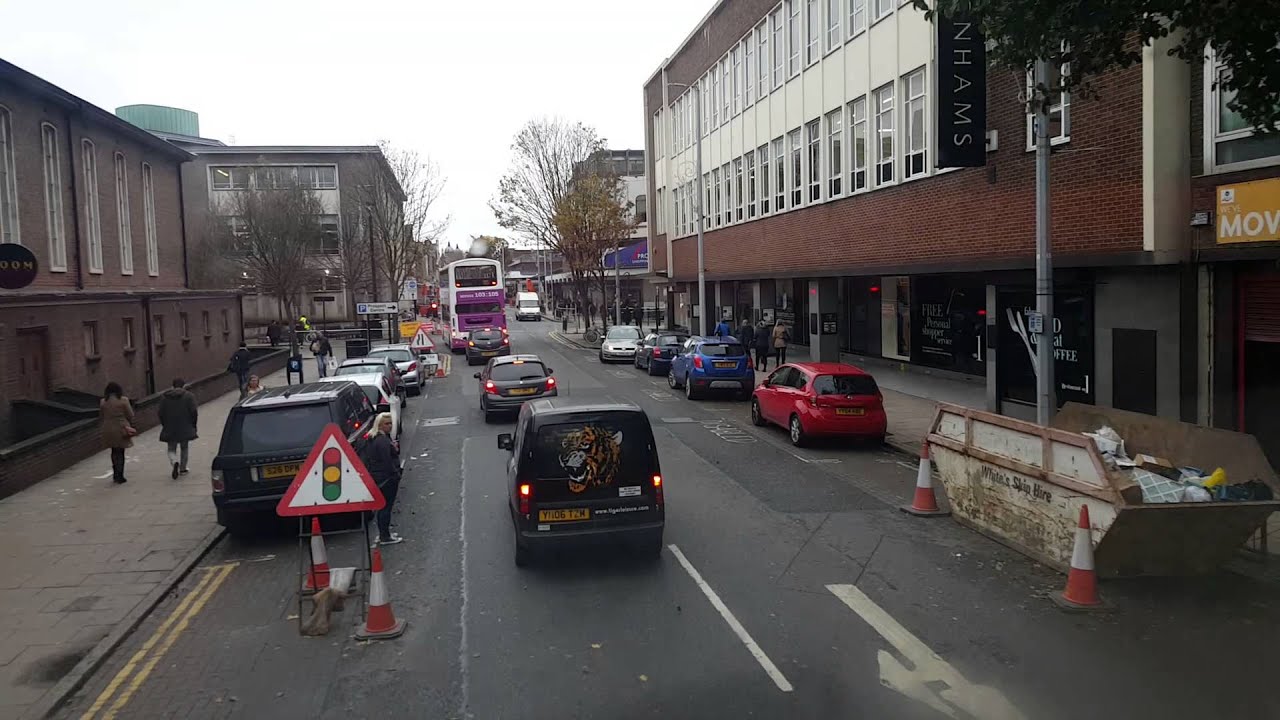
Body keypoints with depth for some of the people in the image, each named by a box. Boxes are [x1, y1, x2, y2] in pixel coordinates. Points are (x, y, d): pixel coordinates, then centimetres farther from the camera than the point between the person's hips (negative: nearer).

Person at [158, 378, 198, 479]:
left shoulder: (164, 397, 4)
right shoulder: (189, 396, -4)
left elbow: (161, 413, 3)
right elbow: (194, 412, -9)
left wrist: (165, 425, 13)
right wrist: (193, 425, 3)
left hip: (170, 429, 1)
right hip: (185, 428, -1)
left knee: (171, 449, 9)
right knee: (184, 448, 15)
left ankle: (175, 462, -19)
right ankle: (182, 469, 18)